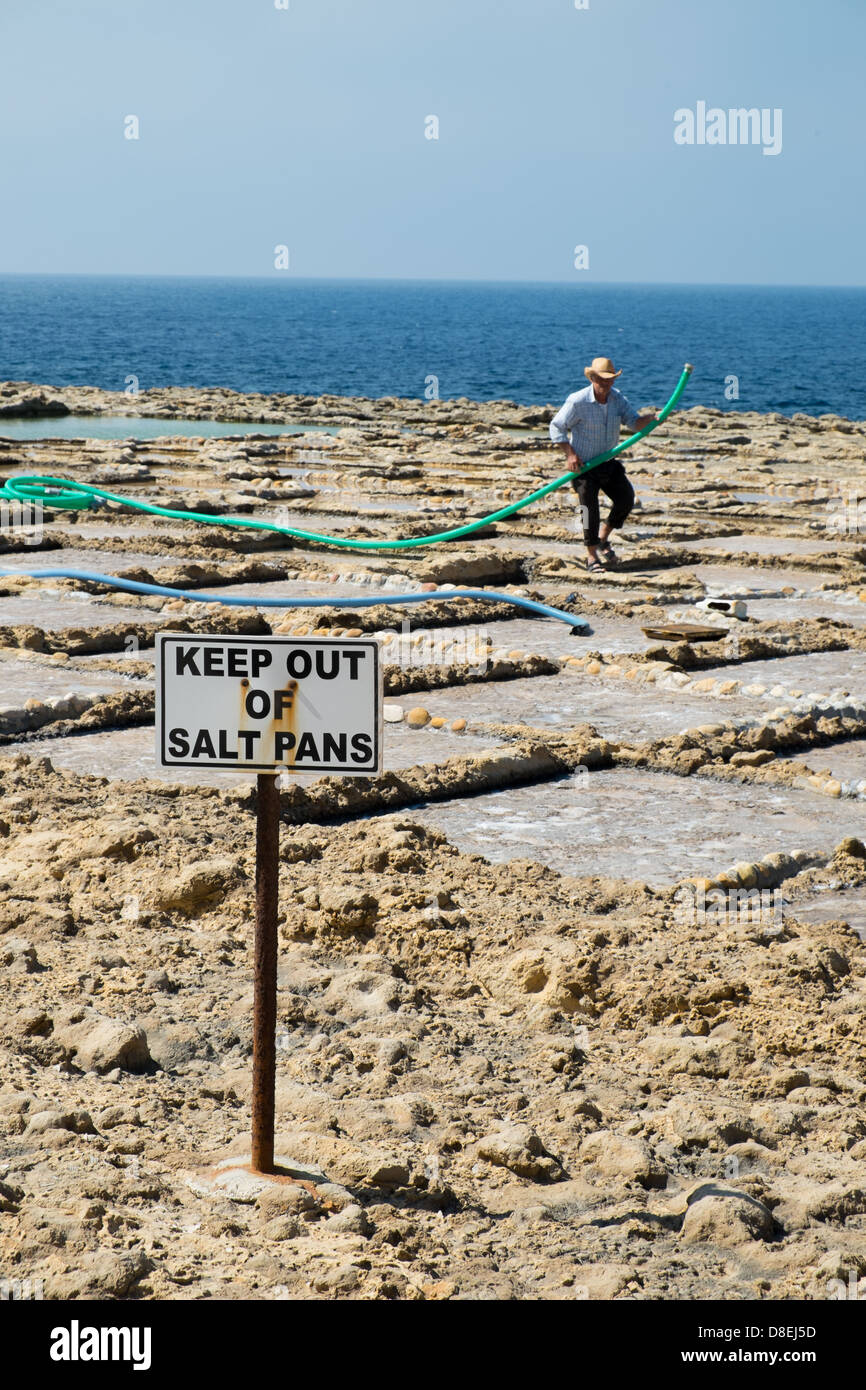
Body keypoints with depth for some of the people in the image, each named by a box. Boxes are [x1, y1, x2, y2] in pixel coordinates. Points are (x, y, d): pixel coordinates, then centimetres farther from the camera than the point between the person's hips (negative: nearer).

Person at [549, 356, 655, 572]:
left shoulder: (617, 398, -1)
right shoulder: (577, 401, -17)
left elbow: (633, 421, -7)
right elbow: (556, 427, -10)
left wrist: (648, 419, -29)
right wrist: (570, 454, -17)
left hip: (608, 463, 5)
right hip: (583, 464, -5)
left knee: (626, 498, -2)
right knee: (590, 509, -6)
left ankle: (603, 539, 19)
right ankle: (592, 557, 6)